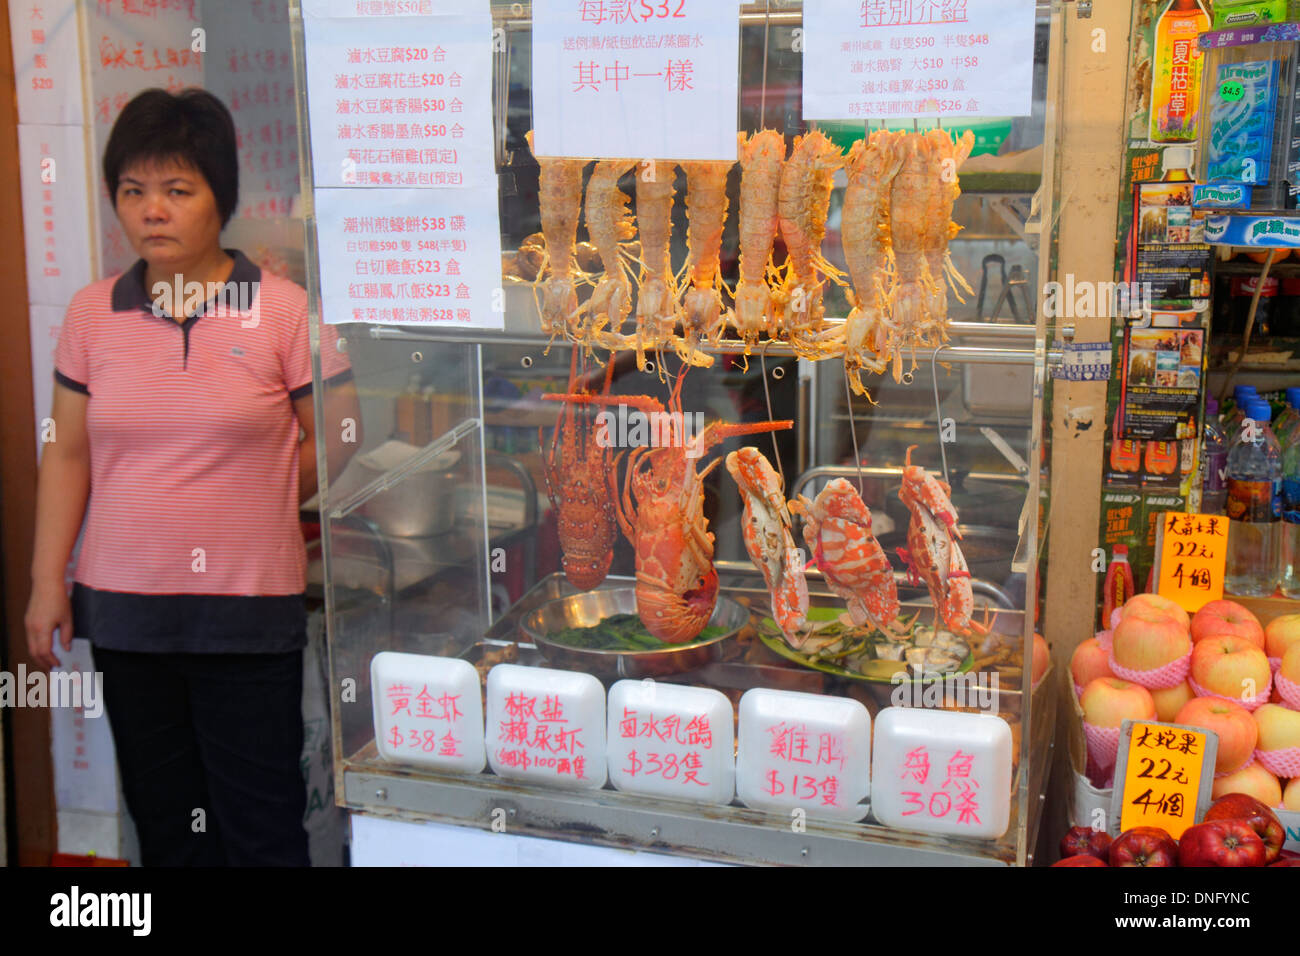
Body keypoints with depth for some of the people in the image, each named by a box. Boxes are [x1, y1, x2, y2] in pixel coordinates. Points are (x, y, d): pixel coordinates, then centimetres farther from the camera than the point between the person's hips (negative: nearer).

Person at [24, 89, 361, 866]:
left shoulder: (283, 309, -6)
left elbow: (336, 437, -1)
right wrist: (48, 581, 7)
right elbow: (68, 455, 9)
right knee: (162, 818, 15)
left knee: (262, 828, 6)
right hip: (123, 604, 4)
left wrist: (252, 506, 3)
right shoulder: (92, 314, 5)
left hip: (248, 607, -3)